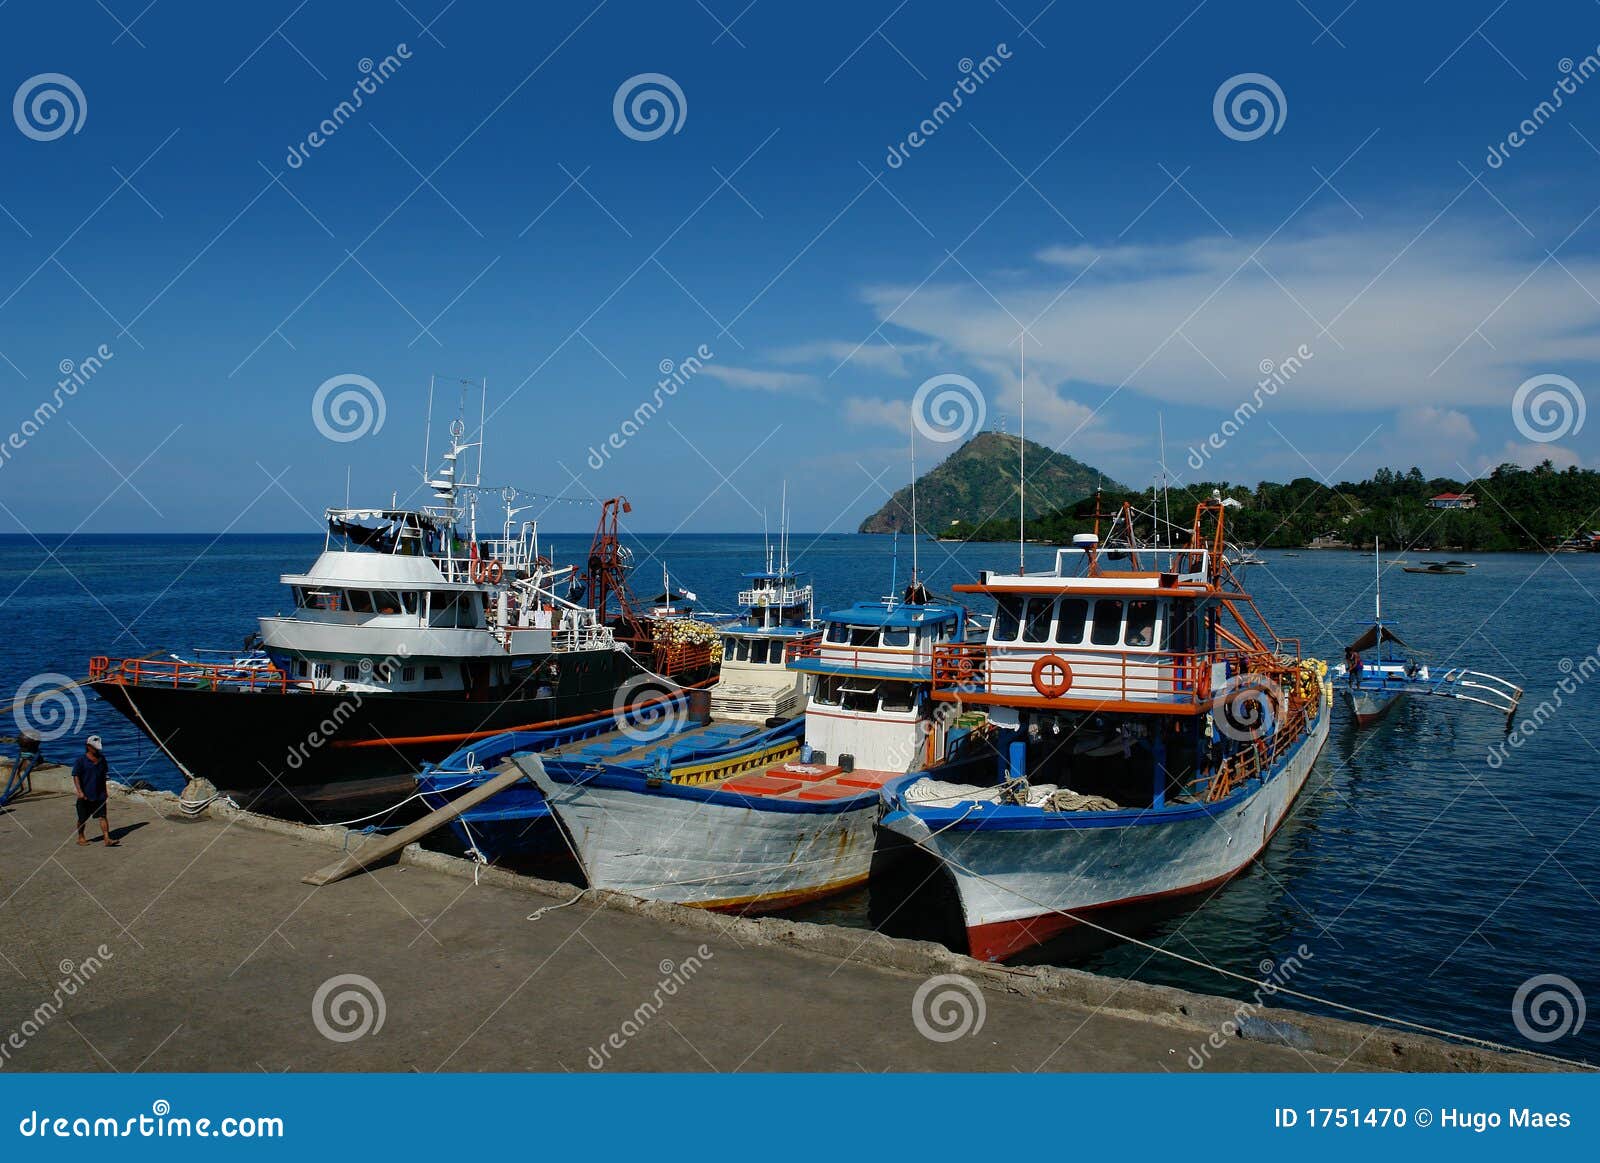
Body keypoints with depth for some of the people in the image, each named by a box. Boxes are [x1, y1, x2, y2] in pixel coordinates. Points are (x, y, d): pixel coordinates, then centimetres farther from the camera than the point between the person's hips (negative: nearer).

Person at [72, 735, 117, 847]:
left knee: (103, 816, -5)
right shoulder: (81, 760, -7)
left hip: (99, 794, 4)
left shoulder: (101, 759, 9)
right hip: (85, 795, -4)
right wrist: (79, 792, -19)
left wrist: (105, 791, 20)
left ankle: (107, 839, -10)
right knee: (83, 818, 10)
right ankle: (80, 837, 29)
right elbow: (75, 776, -10)